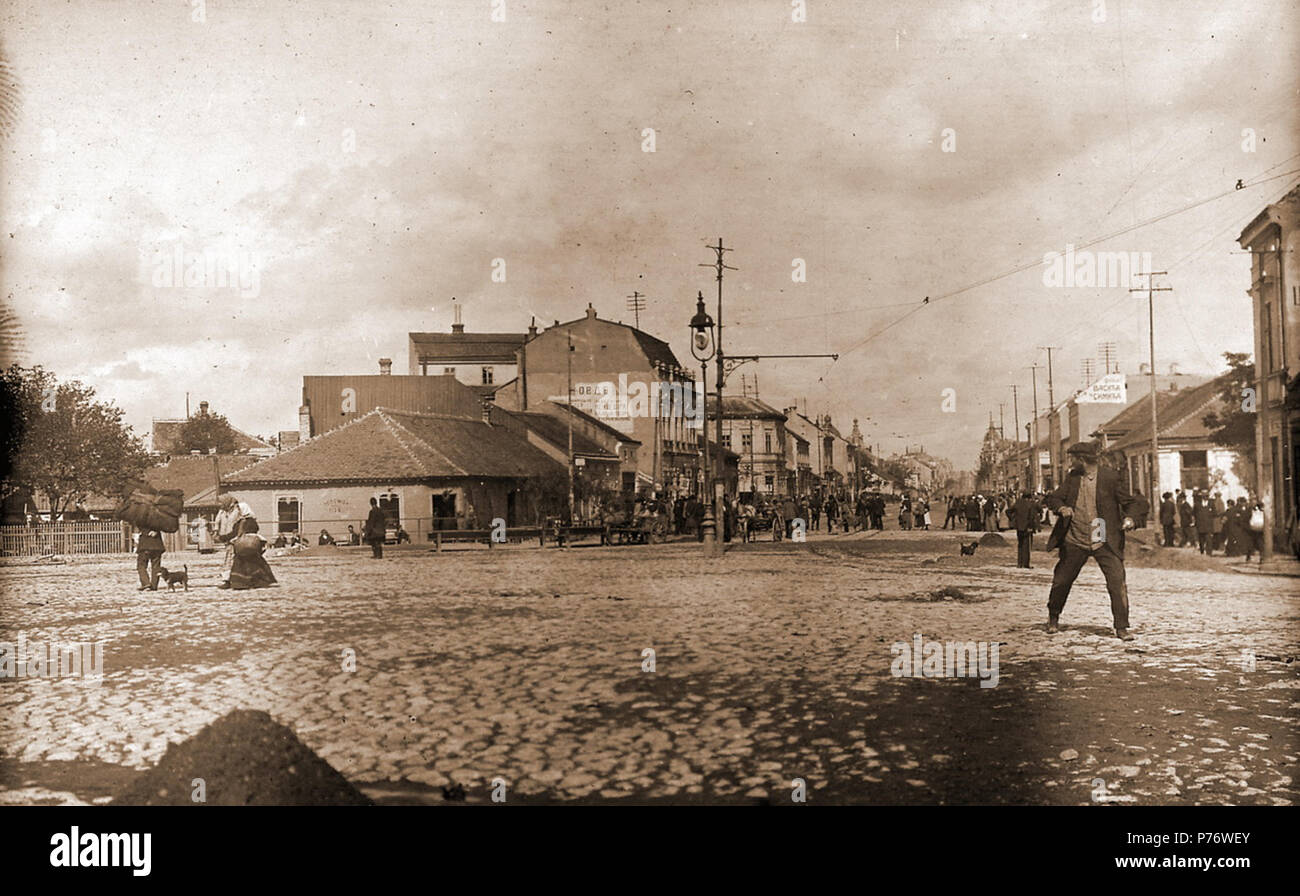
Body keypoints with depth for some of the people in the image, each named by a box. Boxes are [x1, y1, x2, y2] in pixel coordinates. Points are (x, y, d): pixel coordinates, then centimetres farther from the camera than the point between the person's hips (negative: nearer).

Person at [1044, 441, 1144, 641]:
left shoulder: (1111, 478, -8)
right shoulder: (1072, 477, 4)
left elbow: (1130, 502, -1)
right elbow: (1054, 498, 7)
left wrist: (1129, 518, -21)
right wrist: (1061, 508, -15)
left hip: (1104, 542, -4)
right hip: (1075, 541, 4)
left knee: (1118, 583, -12)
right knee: (1061, 581, 12)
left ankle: (1121, 628, -2)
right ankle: (1053, 618, 35)